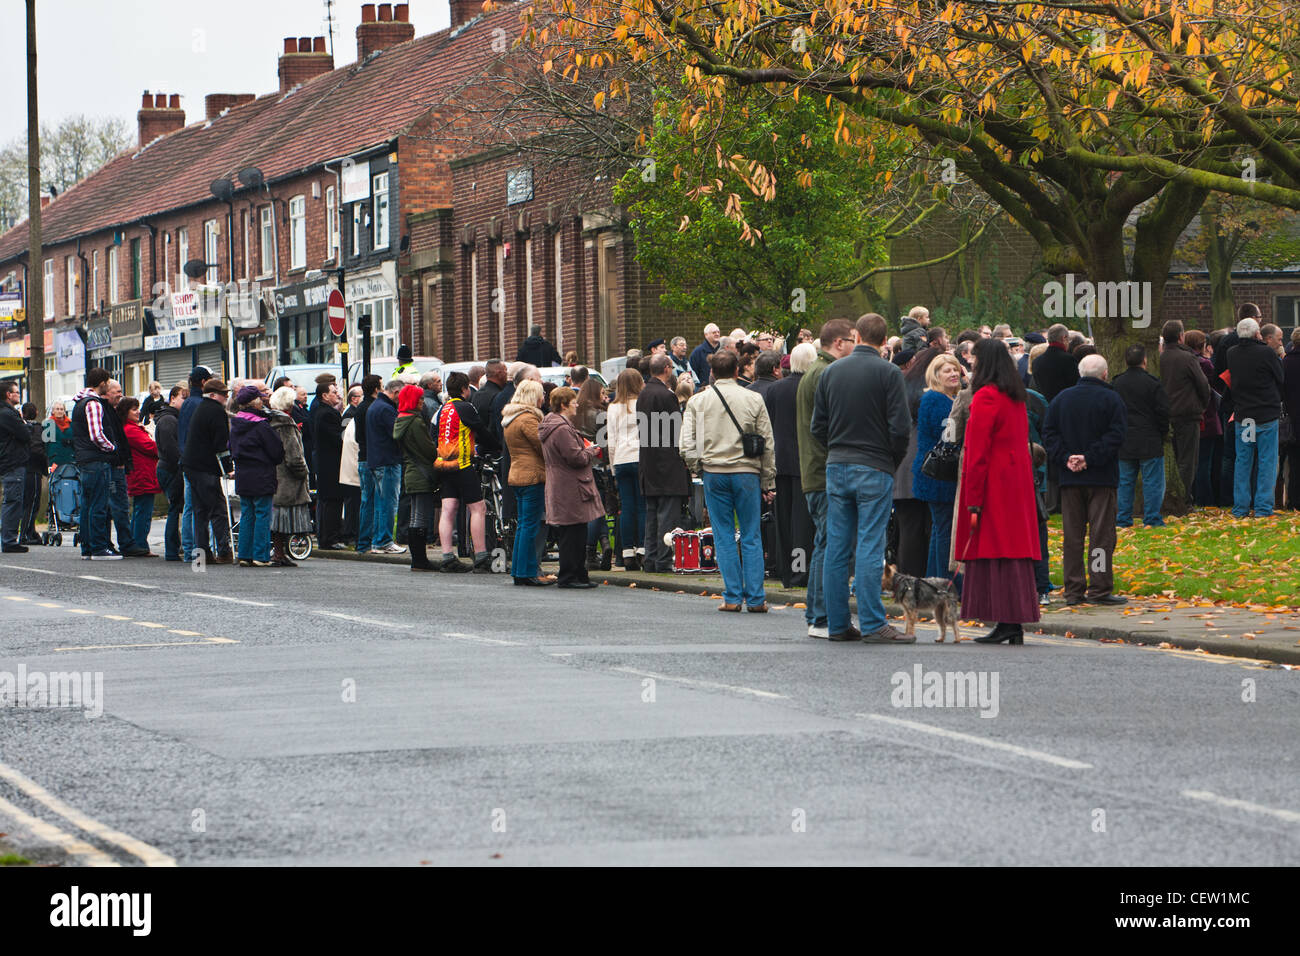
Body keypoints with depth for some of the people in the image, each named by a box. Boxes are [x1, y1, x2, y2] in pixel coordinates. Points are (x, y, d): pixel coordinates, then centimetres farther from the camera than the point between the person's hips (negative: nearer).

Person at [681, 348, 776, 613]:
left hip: (713, 472, 0)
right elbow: (768, 444, 3)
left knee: (724, 537, 5)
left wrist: (699, 470, 12)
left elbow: (687, 444, -2)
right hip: (746, 472, 0)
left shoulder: (698, 402, 2)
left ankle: (732, 597, 3)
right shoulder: (754, 400, 1)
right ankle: (755, 598, 2)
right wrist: (768, 482, 9)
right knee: (751, 537, 4)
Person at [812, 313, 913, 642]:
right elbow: (901, 426, -11)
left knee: (836, 547, 6)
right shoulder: (888, 373, -7)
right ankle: (872, 624, -8)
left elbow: (818, 426, 9)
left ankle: (838, 624, 8)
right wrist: (894, 461, 5)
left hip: (836, 467, 4)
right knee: (870, 547, -6)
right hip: (874, 469, -4)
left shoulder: (831, 371, 7)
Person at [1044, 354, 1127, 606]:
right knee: (1101, 533, -1)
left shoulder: (1061, 399, 8)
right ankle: (1100, 589, -3)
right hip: (1101, 478, -4)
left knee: (1072, 535, 6)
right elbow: (1115, 435, -13)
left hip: (1070, 479, 4)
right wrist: (1090, 459, -14)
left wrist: (1065, 459, -5)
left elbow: (1049, 434, 3)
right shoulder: (1111, 399, -5)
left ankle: (1073, 590, 6)